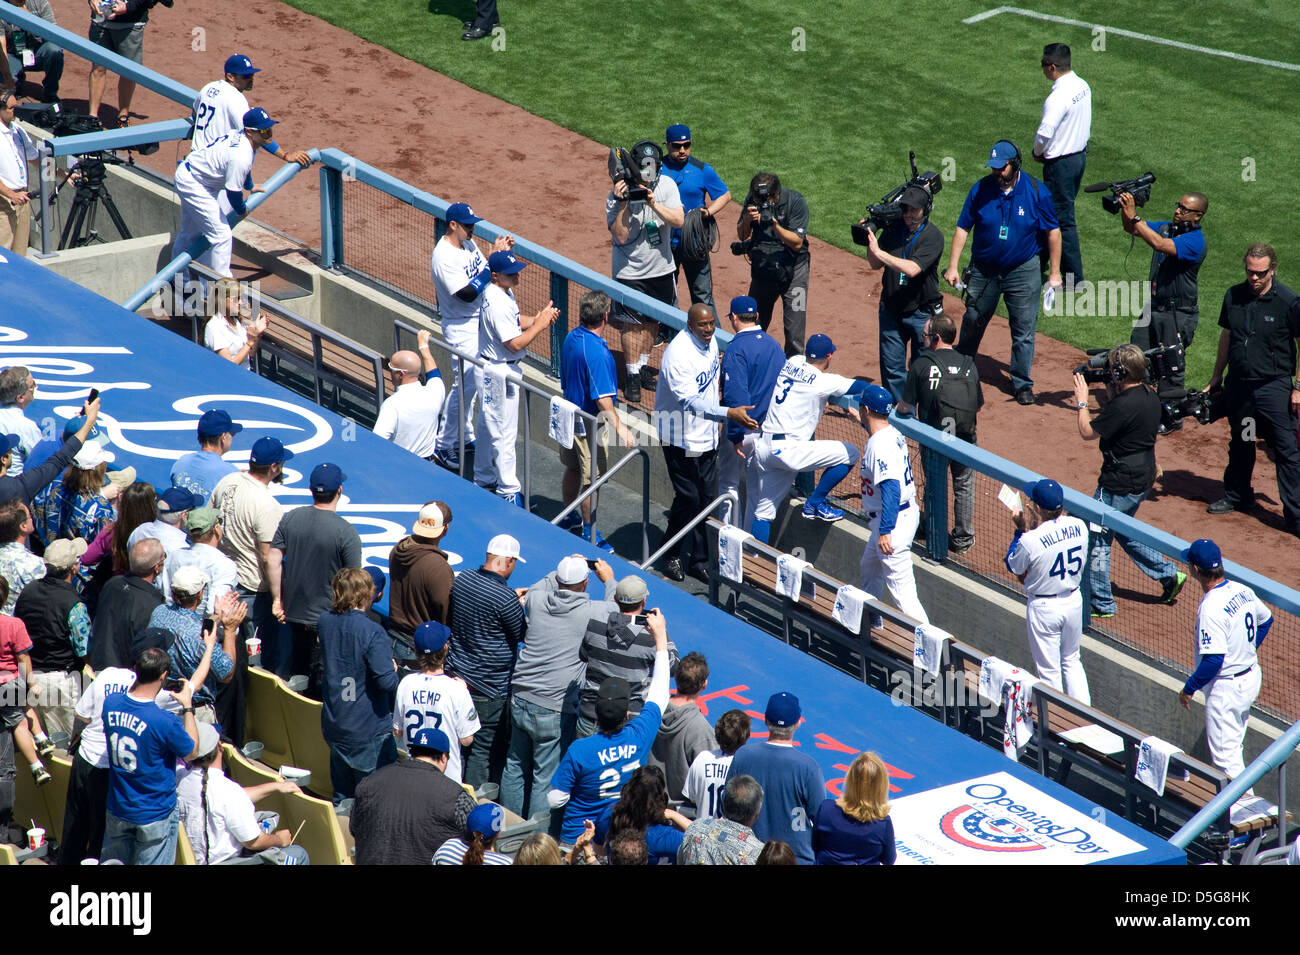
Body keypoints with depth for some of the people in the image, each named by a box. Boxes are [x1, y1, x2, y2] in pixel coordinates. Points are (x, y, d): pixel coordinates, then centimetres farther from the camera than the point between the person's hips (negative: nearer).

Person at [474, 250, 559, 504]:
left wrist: (538, 318, -1)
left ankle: (484, 479, 36)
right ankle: (508, 490, 5)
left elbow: (515, 321, 16)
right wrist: (540, 324, -19)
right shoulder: (498, 304, -28)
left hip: (489, 369, 11)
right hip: (499, 373, -11)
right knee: (505, 432, -2)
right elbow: (516, 343, -27)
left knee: (487, 425, 22)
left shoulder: (503, 293, 3)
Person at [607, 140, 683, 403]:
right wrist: (623, 204, -34)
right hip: (629, 270, -4)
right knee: (631, 323, -1)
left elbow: (678, 220, -17)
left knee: (652, 320, 16)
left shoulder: (666, 185, -8)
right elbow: (620, 236, -24)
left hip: (661, 268, 4)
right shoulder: (617, 195, -19)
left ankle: (643, 366, 33)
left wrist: (653, 204, -29)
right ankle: (632, 376, 11)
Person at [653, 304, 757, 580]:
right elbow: (690, 401, -35)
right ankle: (671, 554, 18)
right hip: (682, 437, -8)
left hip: (707, 434, 8)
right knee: (688, 497, -2)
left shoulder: (709, 342, 1)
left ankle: (700, 560, 18)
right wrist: (729, 413, -43)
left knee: (707, 497, 9)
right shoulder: (678, 354, -26)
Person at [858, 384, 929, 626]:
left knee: (901, 588, -11)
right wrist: (862, 420, 50)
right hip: (908, 512, 11)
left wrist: (885, 531, -32)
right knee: (869, 568, 31)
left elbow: (891, 488, -31)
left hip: (893, 521, -11)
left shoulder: (879, 446, -24)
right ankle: (871, 623, 48)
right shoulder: (894, 433, 5)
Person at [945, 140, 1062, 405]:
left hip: (1023, 271, -2)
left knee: (1024, 330, -1)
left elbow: (1053, 231, -4)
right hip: (984, 271, 2)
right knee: (972, 323, 14)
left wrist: (1054, 273, -5)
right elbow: (963, 228, -1)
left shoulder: (1036, 191, -11)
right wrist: (952, 266, -7)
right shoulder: (981, 189, -8)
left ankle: (1022, 384, 12)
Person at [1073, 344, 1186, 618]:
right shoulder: (1150, 398, 2)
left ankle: (1101, 603, 12)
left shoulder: (1123, 405, -26)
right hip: (1143, 480, 10)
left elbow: (1087, 432, -17)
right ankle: (1168, 575, 27)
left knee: (1097, 538, 4)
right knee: (1123, 531, 28)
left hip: (1119, 485, -10)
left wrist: (1082, 401, -3)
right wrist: (1111, 396, 8)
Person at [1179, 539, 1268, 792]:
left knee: (1224, 754, 0)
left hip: (1226, 687, -9)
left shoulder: (1211, 608, -28)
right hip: (1251, 677, 9)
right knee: (1233, 745, 24)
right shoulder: (1242, 590, -1)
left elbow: (1213, 659, -28)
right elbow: (1265, 620, 16)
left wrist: (1189, 689, -16)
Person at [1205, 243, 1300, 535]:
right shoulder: (1233, 297, 3)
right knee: (1239, 444, 19)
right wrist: (1216, 376, 19)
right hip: (1238, 385, 5)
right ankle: (1237, 496, 38)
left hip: (1274, 387, -5)